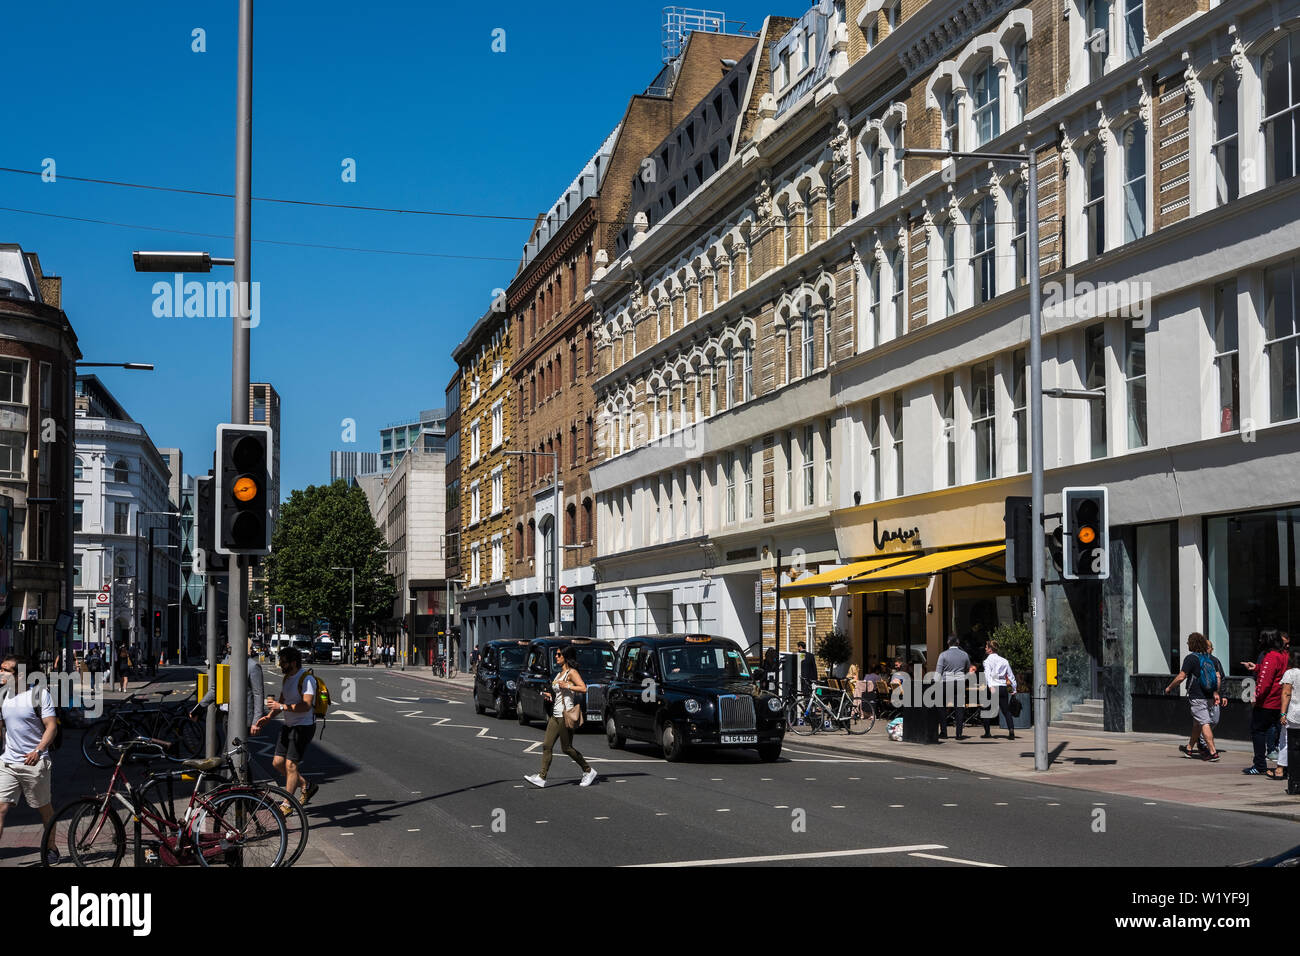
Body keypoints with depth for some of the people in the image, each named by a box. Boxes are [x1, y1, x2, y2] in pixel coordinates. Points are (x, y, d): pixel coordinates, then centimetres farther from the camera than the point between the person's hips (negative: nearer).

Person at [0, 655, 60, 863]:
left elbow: (52, 727, -12)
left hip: (34, 762, -4)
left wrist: (38, 750, -25)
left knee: (44, 808, 10)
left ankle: (51, 847, 26)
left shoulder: (39, 693, -8)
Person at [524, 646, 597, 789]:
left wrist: (566, 686, -22)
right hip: (555, 715, 9)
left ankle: (588, 771, 13)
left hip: (565, 715, -9)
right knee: (547, 745, 0)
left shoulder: (571, 672, -9)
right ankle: (542, 777, -3)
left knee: (566, 748, -3)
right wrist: (550, 696, 13)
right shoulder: (560, 673, 17)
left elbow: (583, 688, -20)